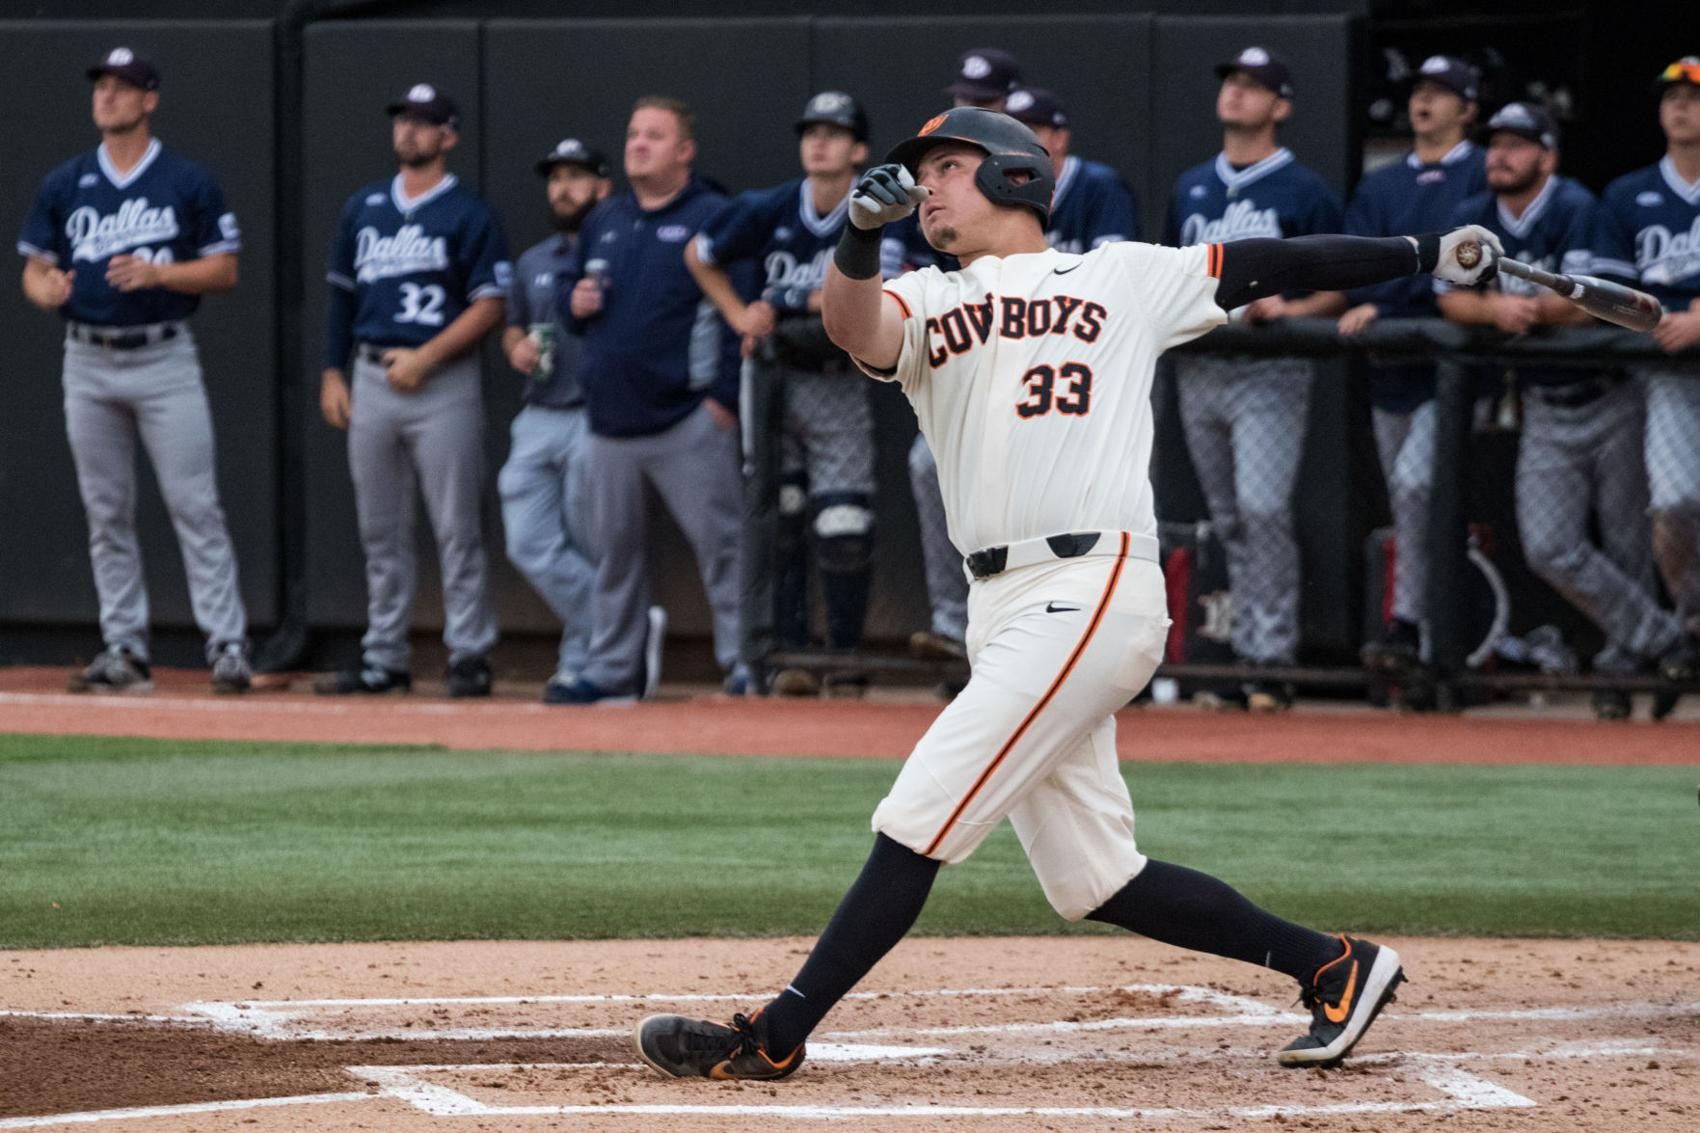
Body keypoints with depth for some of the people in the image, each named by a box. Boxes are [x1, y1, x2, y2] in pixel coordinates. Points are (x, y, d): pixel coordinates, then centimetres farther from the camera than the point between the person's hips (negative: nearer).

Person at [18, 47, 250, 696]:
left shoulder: (189, 183, 0)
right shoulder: (63, 186, 8)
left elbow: (224, 271, -1)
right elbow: (35, 270, 10)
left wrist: (157, 273, -17)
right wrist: (45, 289, -14)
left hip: (164, 358, -3)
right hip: (88, 362, 4)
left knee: (194, 506, -9)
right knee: (106, 513, 6)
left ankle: (227, 645, -9)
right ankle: (124, 650, 12)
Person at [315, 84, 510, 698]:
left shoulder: (468, 214, -3)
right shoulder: (364, 207, 14)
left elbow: (489, 305, -8)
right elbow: (341, 293, 19)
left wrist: (424, 358, -15)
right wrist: (332, 374, 11)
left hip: (442, 380, -6)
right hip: (371, 381, 6)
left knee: (456, 528, -6)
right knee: (380, 531, 9)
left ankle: (469, 656, -3)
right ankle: (383, 658, 14)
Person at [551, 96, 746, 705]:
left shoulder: (714, 219, -4)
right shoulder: (604, 221, 17)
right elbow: (571, 289, 27)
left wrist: (725, 397, -15)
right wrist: (575, 302, 2)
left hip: (687, 420, -7)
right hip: (611, 422, 7)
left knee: (720, 543, -7)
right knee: (613, 549, 11)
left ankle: (745, 666, -4)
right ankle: (612, 670, 19)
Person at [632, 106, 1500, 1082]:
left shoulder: (1126, 279, 10)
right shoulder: (928, 305, 17)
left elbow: (1272, 266, 12)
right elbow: (853, 328, -4)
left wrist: (1428, 252, 6)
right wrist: (862, 234, -25)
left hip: (1094, 591, -6)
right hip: (1004, 612, 6)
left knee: (921, 818, -12)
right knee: (1092, 880, 6)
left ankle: (776, 1037, -12)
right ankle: (1333, 966, 17)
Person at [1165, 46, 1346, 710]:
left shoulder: (1302, 192, 0)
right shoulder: (1190, 189, 16)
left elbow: (1341, 287, 0)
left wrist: (1289, 310, -17)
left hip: (1271, 373, -6)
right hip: (1199, 373, 6)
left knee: (1262, 509, -18)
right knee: (1229, 522, 7)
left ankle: (1273, 662, -16)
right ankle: (1248, 658, 11)